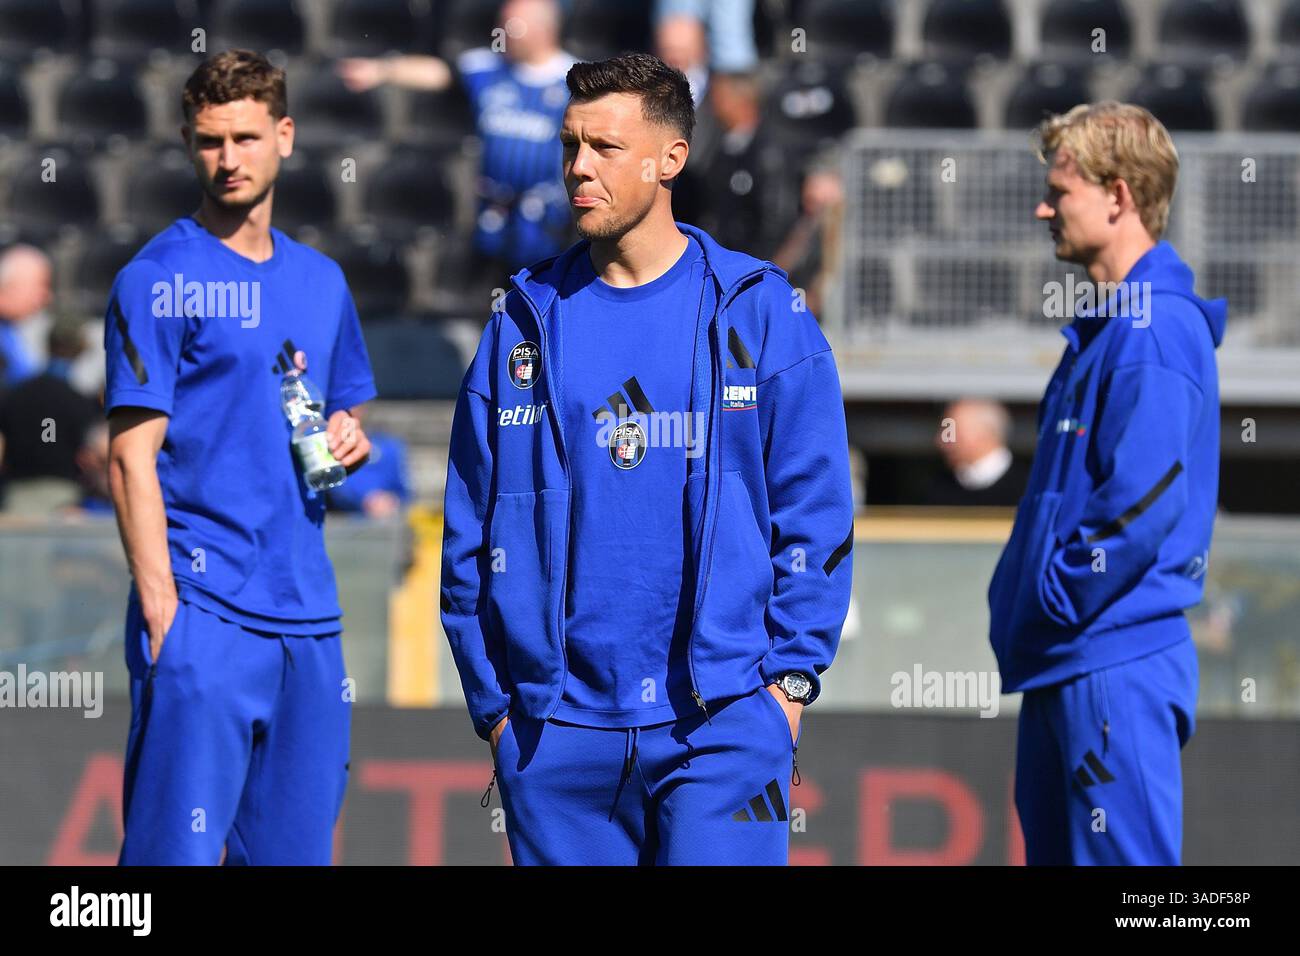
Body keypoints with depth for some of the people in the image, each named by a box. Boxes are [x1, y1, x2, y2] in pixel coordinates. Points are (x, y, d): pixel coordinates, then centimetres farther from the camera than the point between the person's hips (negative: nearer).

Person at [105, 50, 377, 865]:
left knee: (295, 846, 9)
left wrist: (348, 439, 3)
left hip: (309, 613, 6)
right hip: (205, 609, -6)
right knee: (177, 849, -9)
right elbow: (132, 457, -9)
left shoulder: (321, 280, 15)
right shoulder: (160, 280, -5)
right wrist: (161, 611, -16)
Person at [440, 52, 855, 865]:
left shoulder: (758, 312, 2)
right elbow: (469, 530, 10)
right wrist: (492, 702, 4)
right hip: (558, 730, 3)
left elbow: (816, 514, 2)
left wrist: (792, 677, -4)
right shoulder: (526, 321, 8)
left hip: (721, 725, -3)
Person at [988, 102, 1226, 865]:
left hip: (1114, 660, -11)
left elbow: (1145, 502, -22)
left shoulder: (1154, 330, -15)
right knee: (1056, 852, 13)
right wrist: (1022, 597, 14)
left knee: (1125, 859, -8)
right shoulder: (1104, 323, 17)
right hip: (1065, 665, 11)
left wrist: (1057, 600, -14)